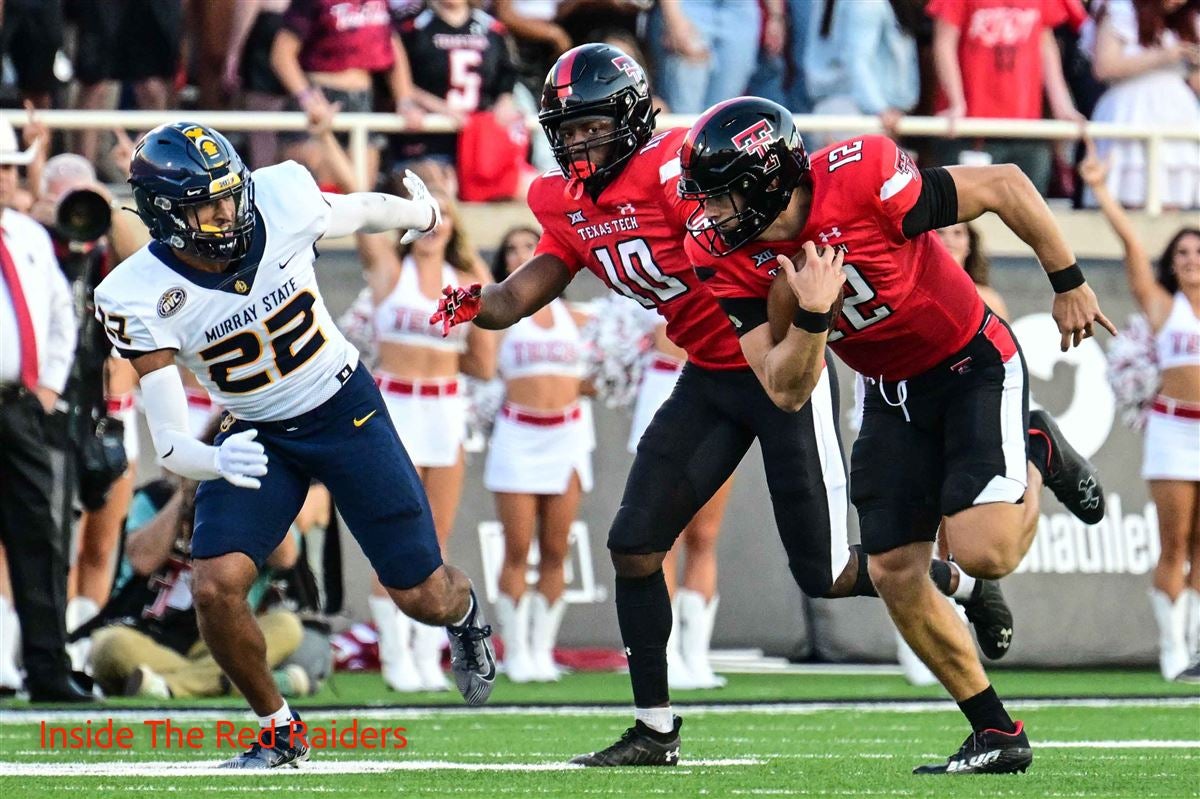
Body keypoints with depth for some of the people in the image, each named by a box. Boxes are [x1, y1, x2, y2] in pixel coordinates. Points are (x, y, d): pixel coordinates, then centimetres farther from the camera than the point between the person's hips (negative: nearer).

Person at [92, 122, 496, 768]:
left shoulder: (282, 202, -22)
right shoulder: (140, 298, -24)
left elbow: (363, 211, 4)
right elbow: (169, 444, -26)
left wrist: (420, 213, 26)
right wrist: (217, 461, -50)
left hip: (346, 409, 0)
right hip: (257, 436, 0)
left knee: (423, 597, 2)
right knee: (215, 587, -21)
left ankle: (465, 614, 42)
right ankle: (277, 732, 4)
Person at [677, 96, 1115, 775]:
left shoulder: (862, 182, -32)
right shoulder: (727, 257, -15)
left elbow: (1004, 186, -19)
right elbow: (786, 391, -14)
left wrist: (1069, 284, -8)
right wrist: (810, 315, -34)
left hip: (974, 365, -6)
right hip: (893, 394, 6)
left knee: (983, 552, -20)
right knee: (895, 574, 0)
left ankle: (1038, 456, 13)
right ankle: (997, 735, 15)